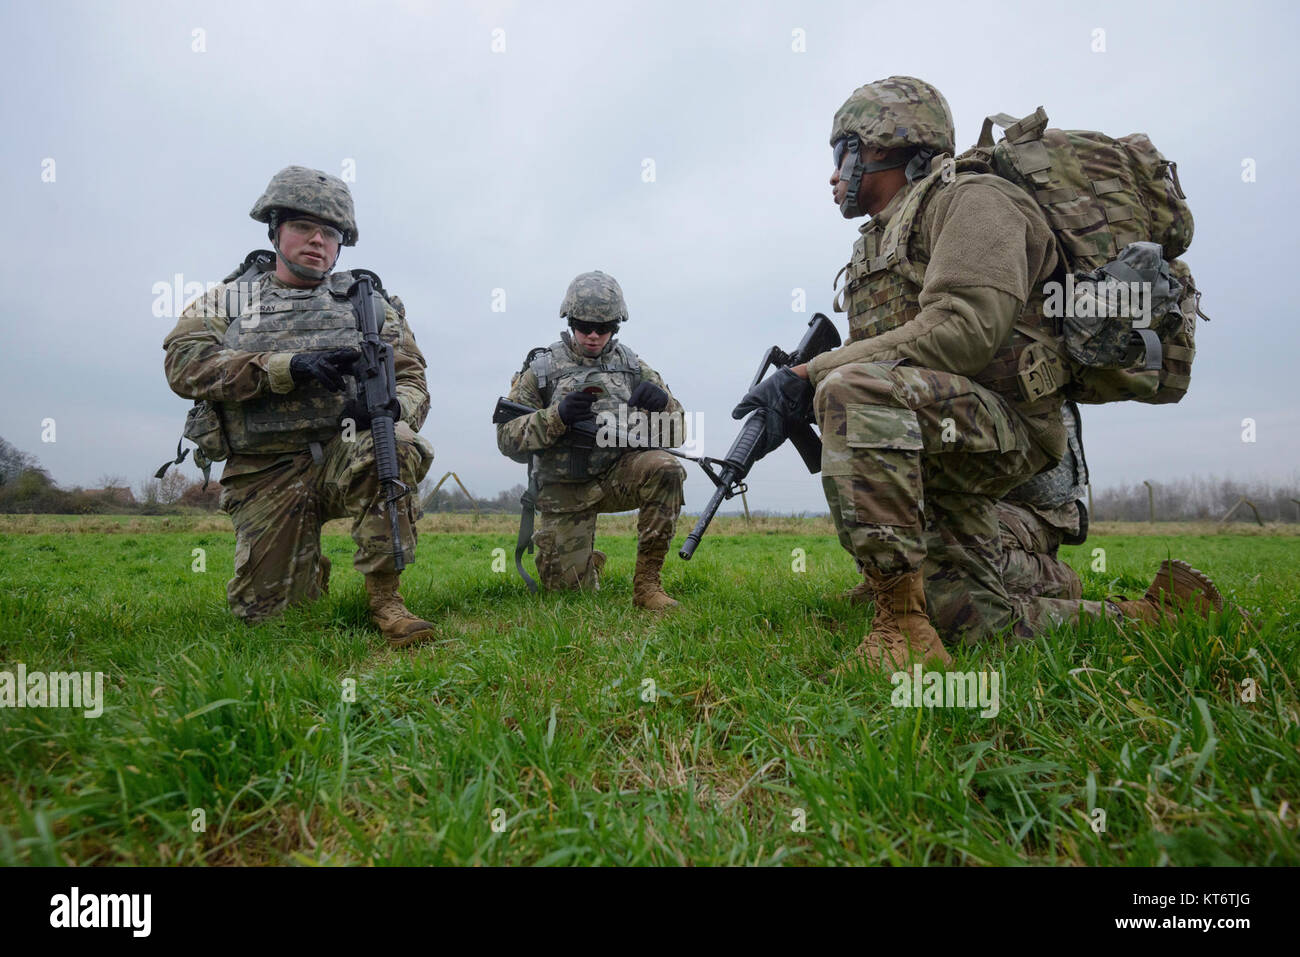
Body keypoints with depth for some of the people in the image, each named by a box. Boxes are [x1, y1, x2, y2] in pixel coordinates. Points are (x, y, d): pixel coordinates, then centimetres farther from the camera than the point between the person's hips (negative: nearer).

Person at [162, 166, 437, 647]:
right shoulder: (229, 300, 12)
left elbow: (412, 379, 7)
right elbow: (184, 363, -5)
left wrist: (392, 406, -20)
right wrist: (290, 367, -20)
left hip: (344, 457, -1)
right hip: (265, 477, 1)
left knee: (393, 445, -35)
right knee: (261, 610, -3)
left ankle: (384, 596, -23)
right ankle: (311, 573, 33)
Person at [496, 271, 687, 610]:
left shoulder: (632, 365, 3)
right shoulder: (542, 368, -3)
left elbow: (676, 433, 3)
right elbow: (507, 438, -8)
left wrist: (660, 403, -20)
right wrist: (558, 415, -24)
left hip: (618, 473, 1)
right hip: (565, 490, -1)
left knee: (665, 469, -30)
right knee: (567, 587, -2)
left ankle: (646, 582, -18)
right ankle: (589, 565, 38)